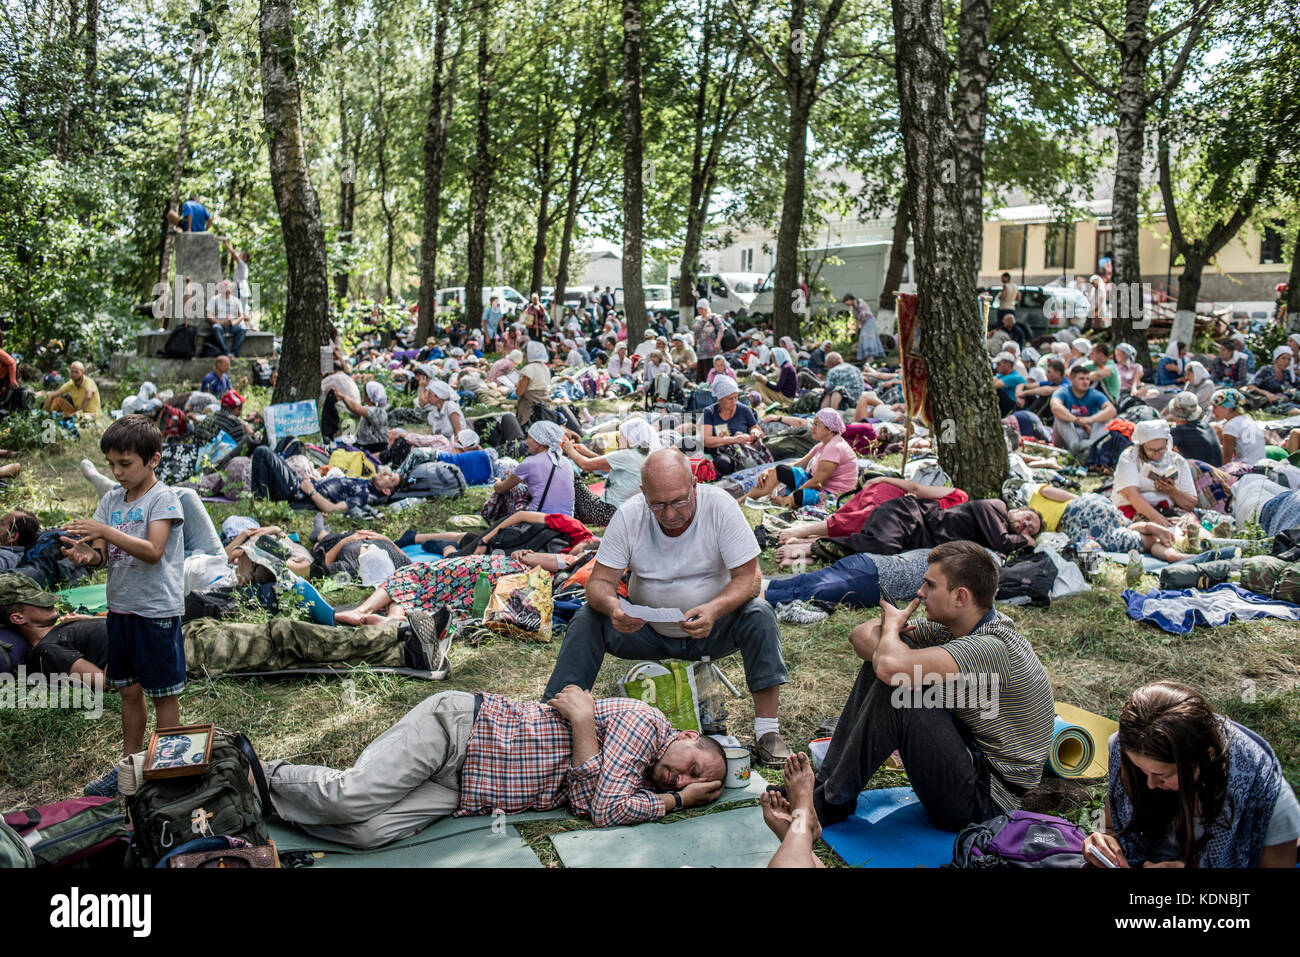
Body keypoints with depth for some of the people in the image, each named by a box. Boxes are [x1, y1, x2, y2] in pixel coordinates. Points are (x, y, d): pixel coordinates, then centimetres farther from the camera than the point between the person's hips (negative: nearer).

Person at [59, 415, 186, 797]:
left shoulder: (162, 498, -12)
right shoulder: (111, 499, 8)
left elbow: (153, 551, -23)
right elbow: (102, 555, 4)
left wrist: (105, 532, -31)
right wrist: (88, 554, -19)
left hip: (156, 610, -7)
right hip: (120, 607, 7)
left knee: (163, 692, 5)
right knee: (129, 691, 16)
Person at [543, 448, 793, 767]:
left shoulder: (720, 506, -19)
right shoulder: (629, 514, -15)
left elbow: (748, 578, -19)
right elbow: (599, 581, -14)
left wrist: (714, 609, -39)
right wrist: (612, 606, -38)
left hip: (710, 632, -1)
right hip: (646, 630, 1)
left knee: (759, 615, -28)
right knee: (587, 619, -21)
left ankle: (767, 732, -22)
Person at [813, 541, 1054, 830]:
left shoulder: (991, 648, -26)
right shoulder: (952, 628, 2)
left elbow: (891, 667, -39)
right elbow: (861, 636, 7)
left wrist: (892, 625, -16)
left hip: (988, 797, -9)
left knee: (894, 690, -25)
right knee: (877, 666, 3)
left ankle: (830, 802, -9)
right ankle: (826, 783, 3)